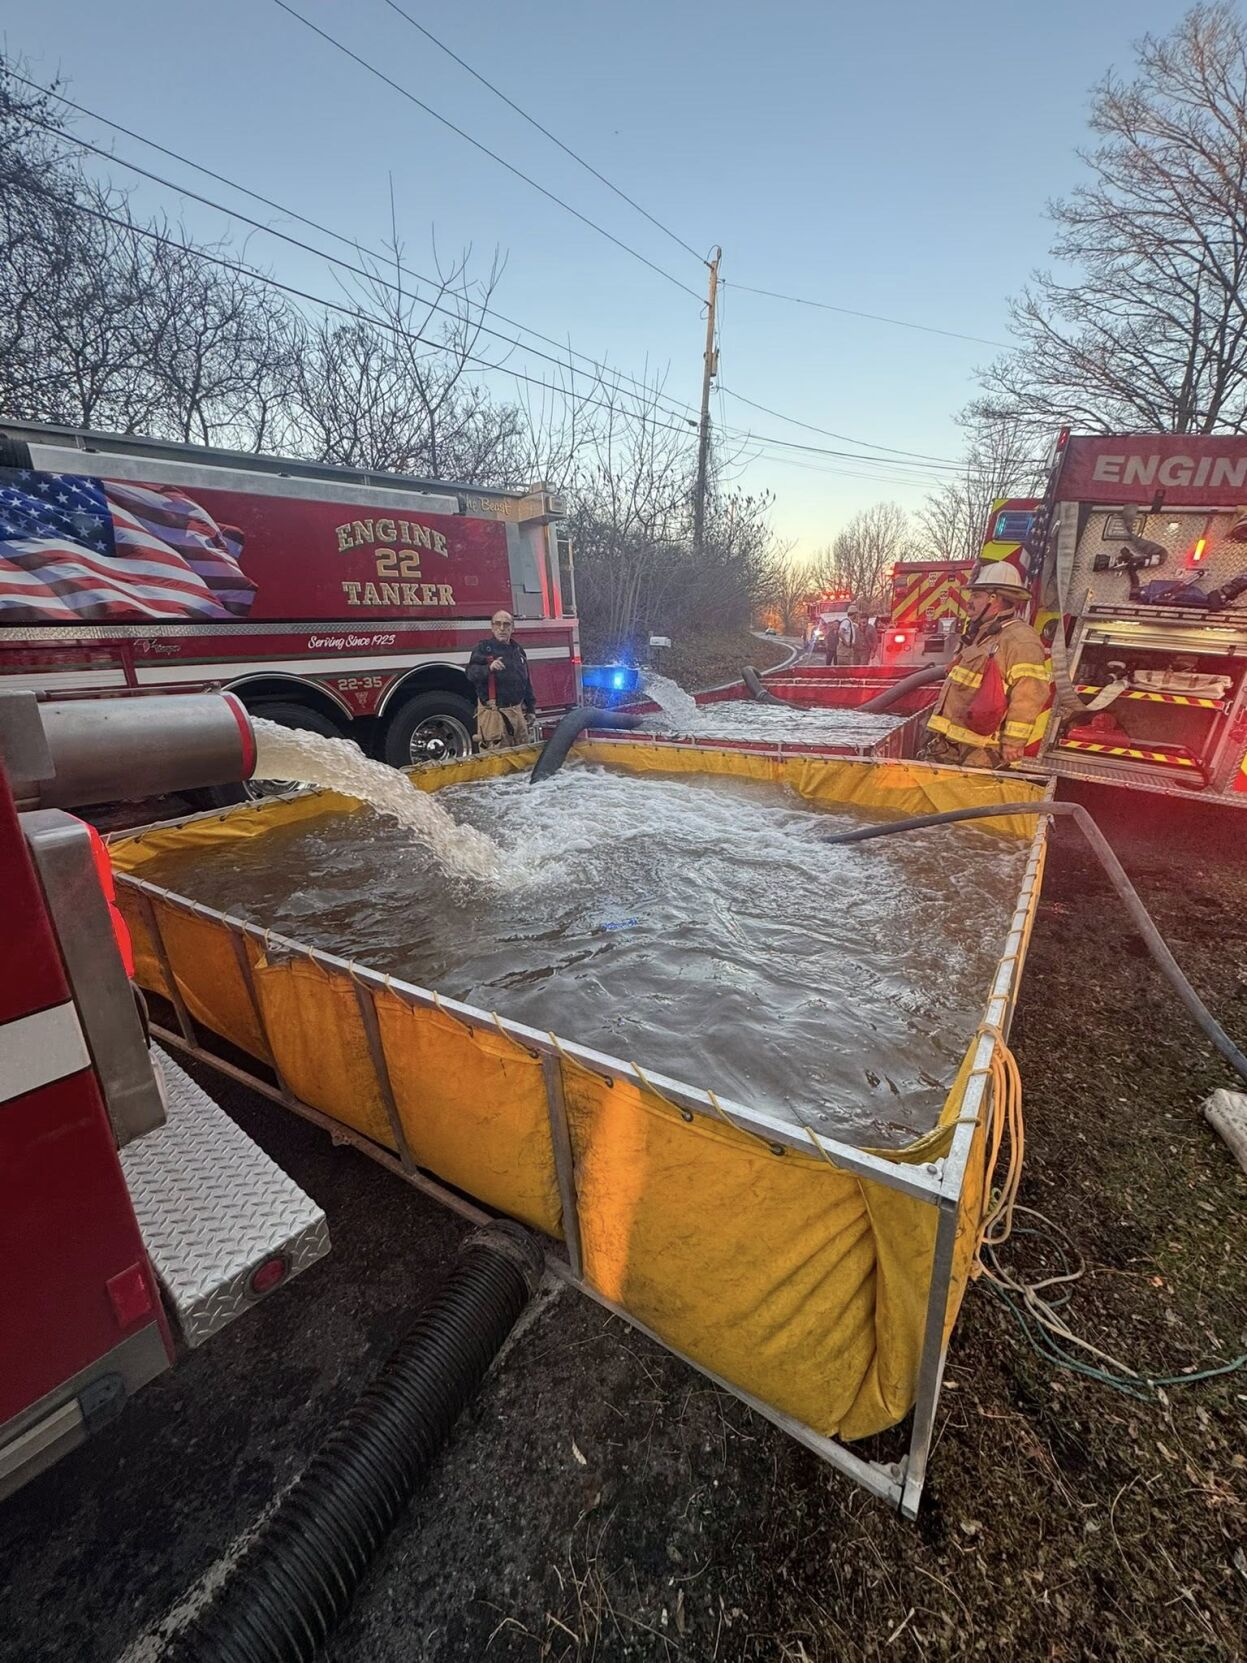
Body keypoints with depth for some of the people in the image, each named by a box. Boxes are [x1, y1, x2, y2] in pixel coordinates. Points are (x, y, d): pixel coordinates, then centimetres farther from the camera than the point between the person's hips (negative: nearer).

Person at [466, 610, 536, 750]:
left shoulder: (518, 650, 16)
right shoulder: (483, 648, -1)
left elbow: (527, 682, 20)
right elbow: (471, 673, -15)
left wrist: (530, 709, 18)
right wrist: (489, 668, -34)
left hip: (517, 711, 6)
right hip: (493, 712, -6)